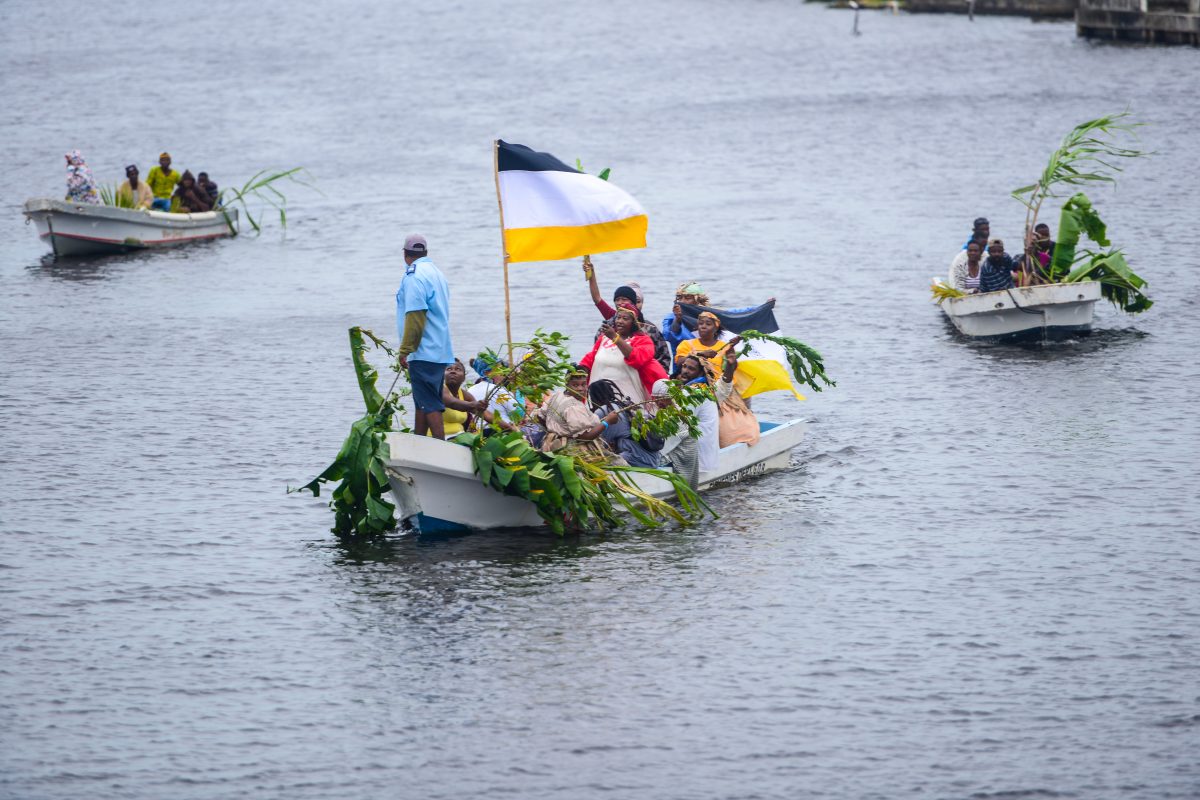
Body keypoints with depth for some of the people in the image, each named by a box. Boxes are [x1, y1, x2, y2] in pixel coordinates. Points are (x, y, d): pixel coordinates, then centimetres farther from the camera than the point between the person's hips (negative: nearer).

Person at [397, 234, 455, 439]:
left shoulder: (414, 276, -13)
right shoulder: (436, 272, 17)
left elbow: (415, 316, -20)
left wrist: (404, 351, -15)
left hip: (423, 351, -10)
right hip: (440, 351, 10)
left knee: (429, 403, -9)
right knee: (422, 401, 15)